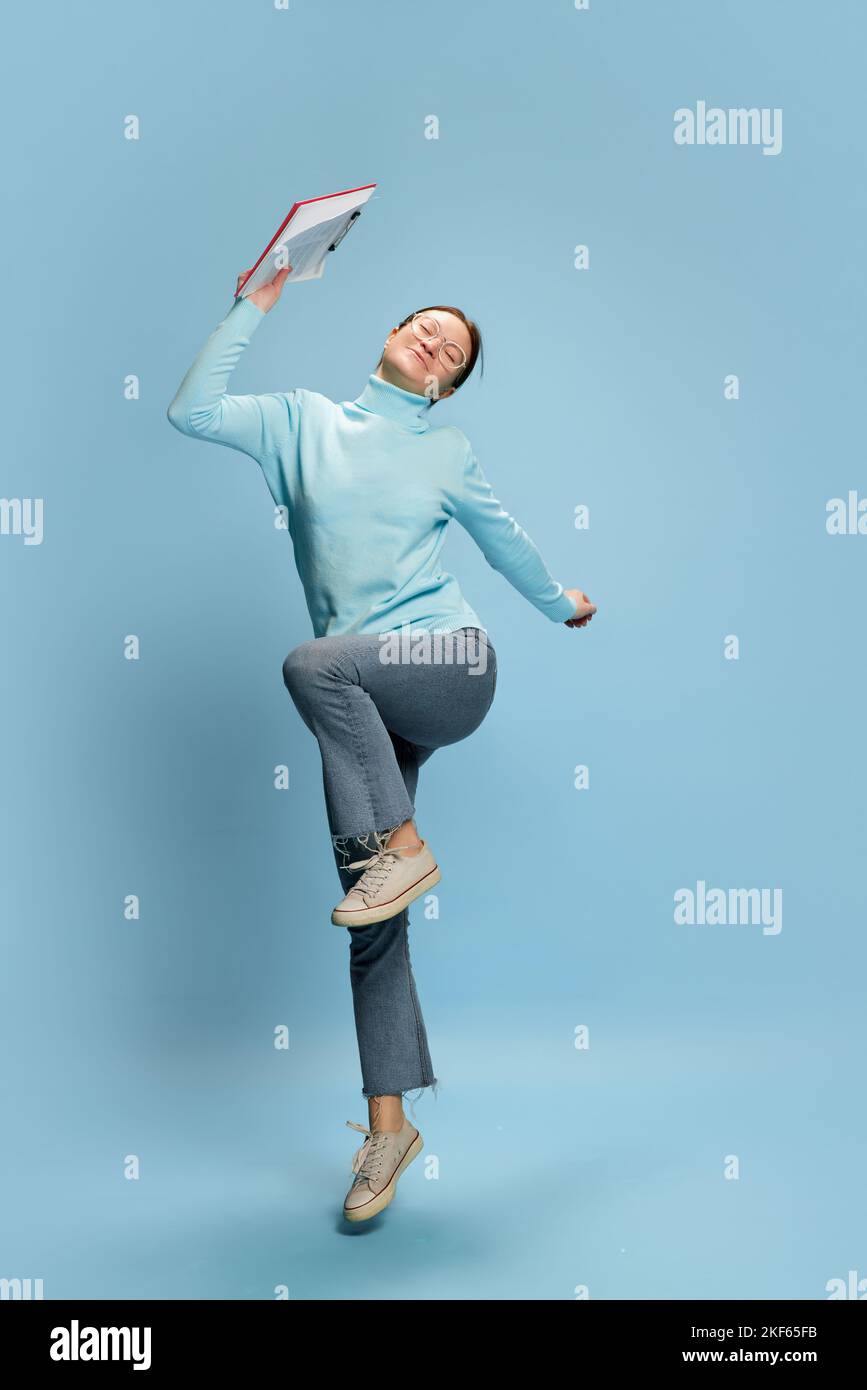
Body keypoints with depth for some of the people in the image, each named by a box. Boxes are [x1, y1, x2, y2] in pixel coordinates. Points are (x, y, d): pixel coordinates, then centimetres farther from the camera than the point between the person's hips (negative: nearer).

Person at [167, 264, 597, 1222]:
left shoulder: (448, 454, 13)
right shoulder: (303, 421, 14)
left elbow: (502, 538, 28)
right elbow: (190, 411, 2)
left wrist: (561, 605, 38)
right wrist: (255, 305, 4)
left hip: (448, 666, -2)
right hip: (367, 708, 2)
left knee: (313, 664, -34)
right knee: (373, 924, 0)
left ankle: (400, 847, -16)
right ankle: (388, 1124, 12)